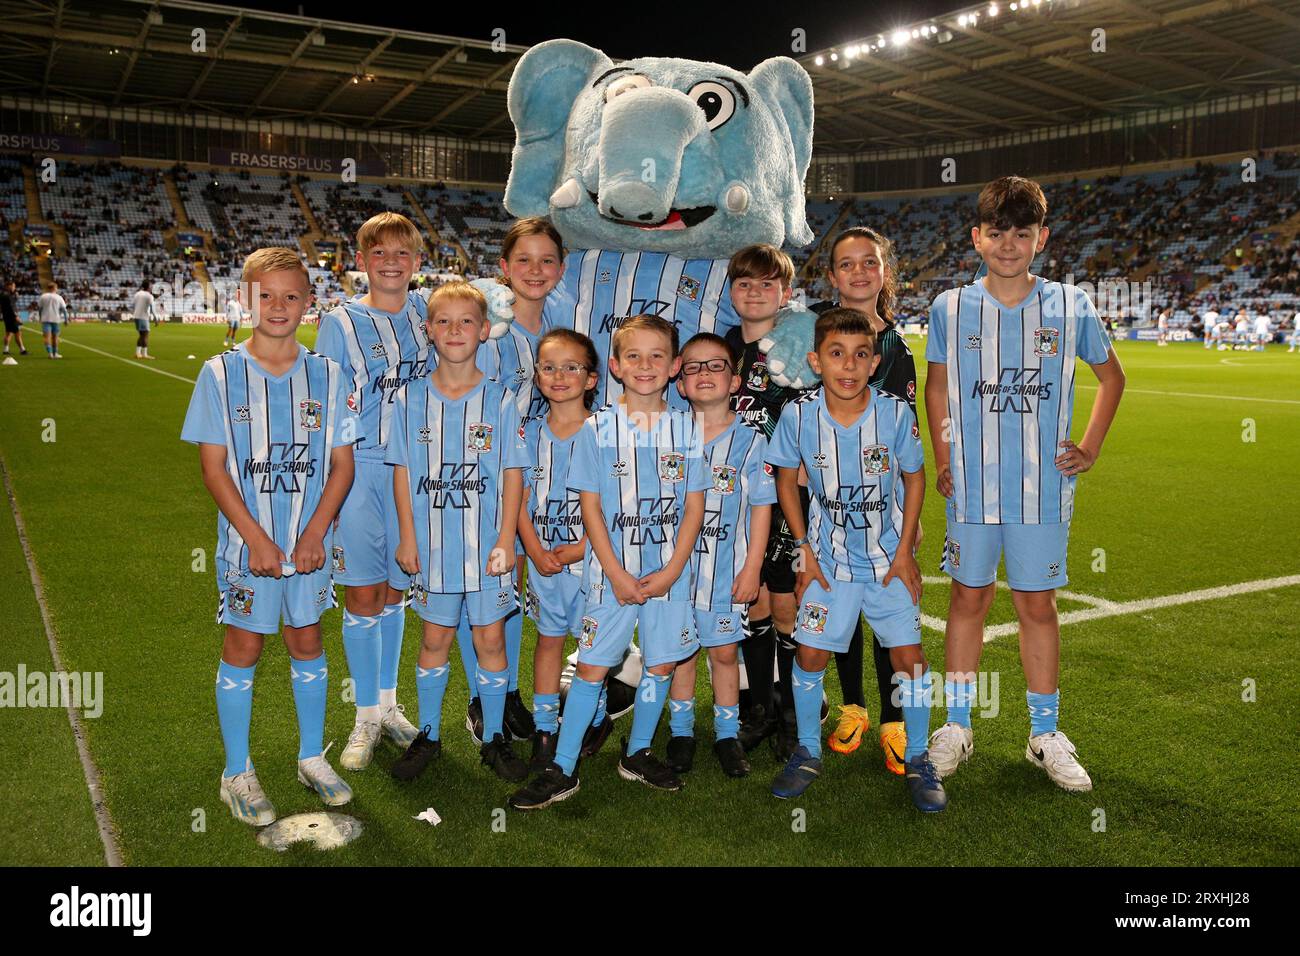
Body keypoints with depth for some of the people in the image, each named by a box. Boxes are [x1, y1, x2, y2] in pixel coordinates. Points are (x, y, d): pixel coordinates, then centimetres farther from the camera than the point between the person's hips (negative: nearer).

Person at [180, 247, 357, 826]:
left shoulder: (327, 376, -1)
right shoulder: (220, 374, -5)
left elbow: (342, 464, 0)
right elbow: (213, 467, -6)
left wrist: (314, 534, -11)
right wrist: (256, 539, -13)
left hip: (310, 542, 2)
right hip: (247, 543, -2)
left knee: (307, 643, 13)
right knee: (243, 649, 8)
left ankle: (312, 758, 30)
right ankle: (237, 773, 23)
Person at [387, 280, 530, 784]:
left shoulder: (499, 399, -3)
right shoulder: (410, 398, 0)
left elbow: (513, 473, -3)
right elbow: (403, 471, 3)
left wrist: (506, 540, -7)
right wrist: (407, 537, -1)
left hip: (487, 545, -1)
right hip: (432, 546, 1)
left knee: (490, 637, 8)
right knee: (435, 638, 13)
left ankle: (494, 738, 23)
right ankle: (427, 735, 29)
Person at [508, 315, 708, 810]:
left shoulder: (686, 429, 2)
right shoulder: (597, 428, -3)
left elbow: (694, 506, 1)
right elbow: (590, 506, -5)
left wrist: (672, 571, -8)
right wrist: (616, 573, -11)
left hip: (670, 572, 2)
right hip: (612, 571, -2)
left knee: (662, 662, 11)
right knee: (592, 665, 2)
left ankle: (637, 754, 30)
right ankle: (562, 769, 11)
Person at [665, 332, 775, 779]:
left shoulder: (750, 440, -4)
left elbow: (761, 506, -2)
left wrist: (752, 567, -6)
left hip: (727, 568, -1)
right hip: (676, 564, 1)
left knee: (724, 651, 9)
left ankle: (727, 734, 24)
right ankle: (681, 732, 26)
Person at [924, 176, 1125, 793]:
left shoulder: (1070, 306, -2)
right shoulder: (950, 308, -1)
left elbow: (1111, 377, 13)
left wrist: (1090, 448, 5)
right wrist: (941, 461, 4)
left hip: (1043, 489, 0)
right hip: (971, 489, 0)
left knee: (1037, 605, 8)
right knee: (968, 601, 10)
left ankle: (1046, 736, 23)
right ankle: (957, 727, 23)